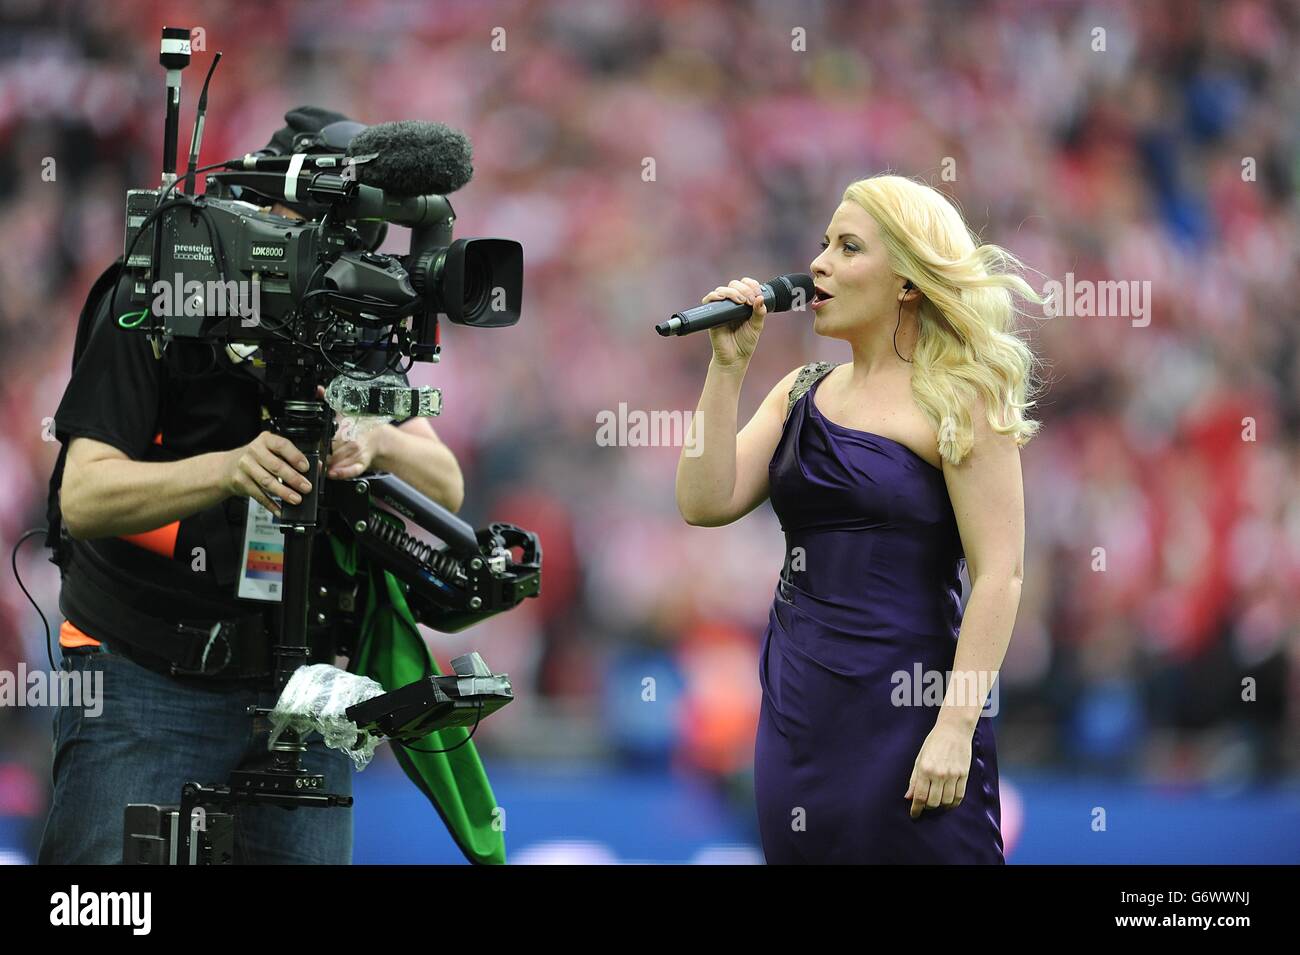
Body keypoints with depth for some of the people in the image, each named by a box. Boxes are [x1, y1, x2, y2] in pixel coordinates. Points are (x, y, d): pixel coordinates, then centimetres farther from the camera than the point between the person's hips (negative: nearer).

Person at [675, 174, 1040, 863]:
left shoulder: (957, 399, -7)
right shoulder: (801, 393, 13)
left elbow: (999, 572, -12)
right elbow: (705, 504, 3)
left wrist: (955, 729, -19)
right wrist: (727, 366, -1)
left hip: (900, 714, -6)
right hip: (797, 713, 6)